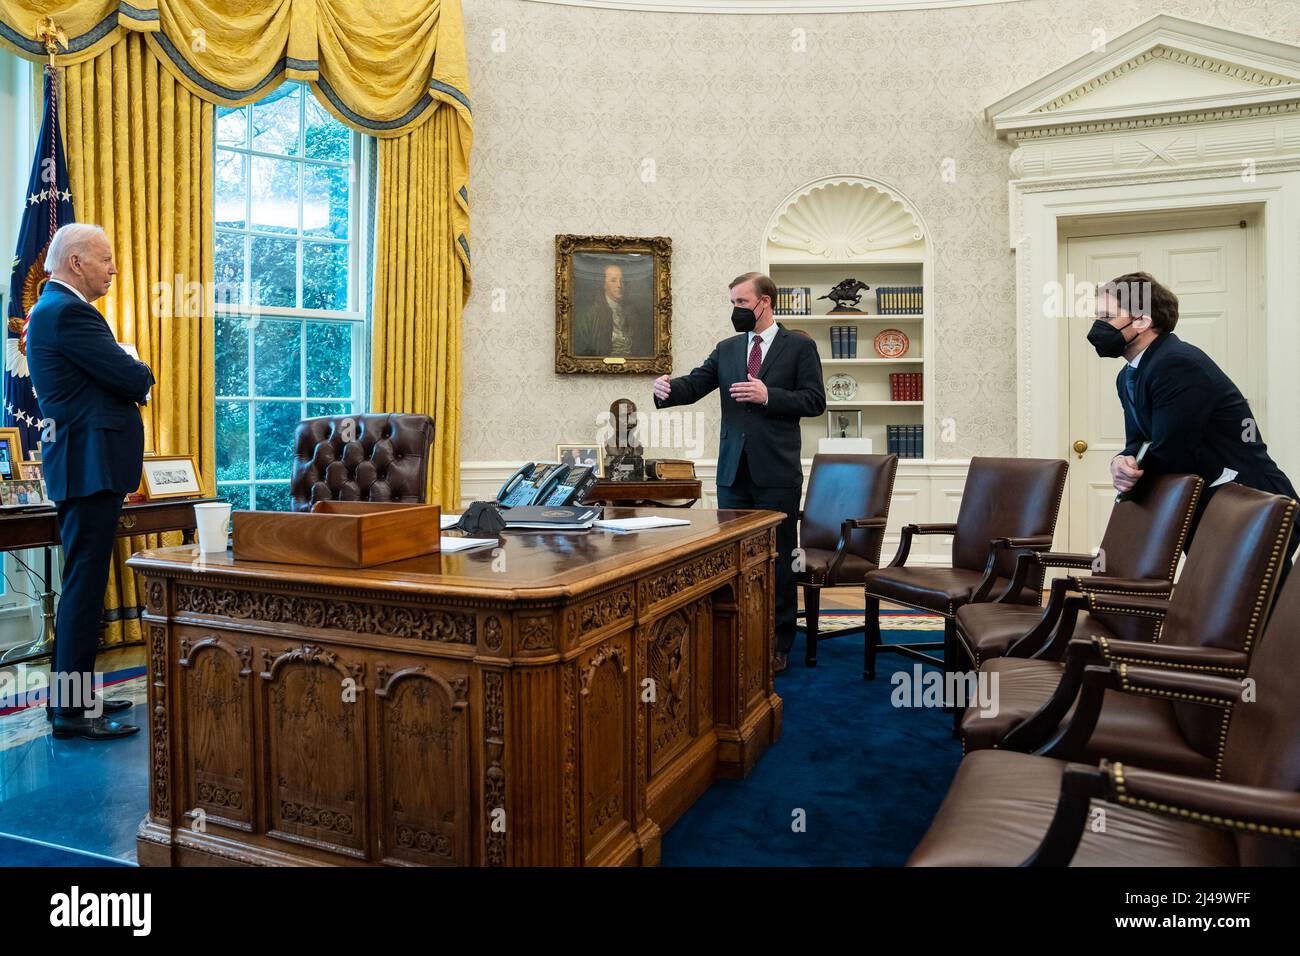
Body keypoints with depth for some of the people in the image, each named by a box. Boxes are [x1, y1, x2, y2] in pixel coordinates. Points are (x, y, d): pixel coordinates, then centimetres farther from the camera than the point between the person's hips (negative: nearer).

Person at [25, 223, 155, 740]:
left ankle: (74, 694, 25)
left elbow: (118, 379, 19)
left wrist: (128, 376, 0)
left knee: (83, 584, 15)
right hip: (90, 465, -11)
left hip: (83, 464, 11)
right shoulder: (67, 311, -15)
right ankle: (72, 709, 0)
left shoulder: (55, 308, 19)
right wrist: (142, 374, 2)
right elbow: (133, 379, -18)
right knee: (84, 586, -6)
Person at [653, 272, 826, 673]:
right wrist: (668, 388, -18)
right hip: (733, 471, 4)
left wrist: (768, 395, -17)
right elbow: (694, 385, 3)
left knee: (778, 560, 4)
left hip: (776, 473, -4)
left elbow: (815, 400, -5)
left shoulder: (800, 347, 1)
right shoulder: (726, 350, 13)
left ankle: (778, 645, 15)